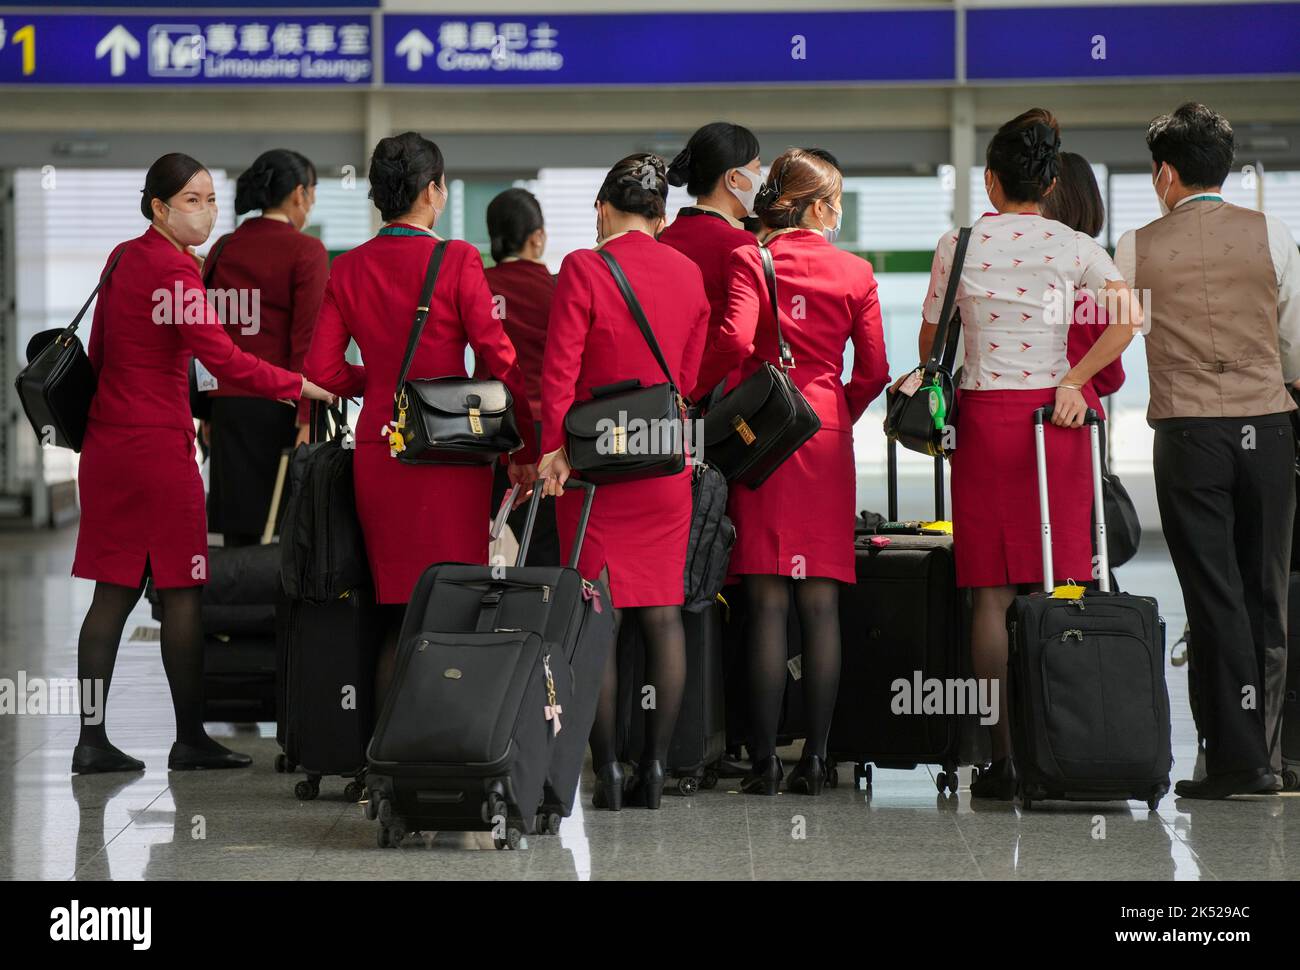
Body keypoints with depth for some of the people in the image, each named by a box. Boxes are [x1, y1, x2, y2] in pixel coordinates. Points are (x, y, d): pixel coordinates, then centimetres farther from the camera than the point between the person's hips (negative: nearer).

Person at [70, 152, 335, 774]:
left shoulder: (123, 258, 13)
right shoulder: (175, 271, -14)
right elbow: (224, 360, -21)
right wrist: (300, 387, -16)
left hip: (107, 441, 8)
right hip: (159, 448, -8)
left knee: (113, 593, 7)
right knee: (181, 594, 0)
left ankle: (91, 740, 4)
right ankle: (189, 740, 5)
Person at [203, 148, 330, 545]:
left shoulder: (223, 249, 9)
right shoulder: (305, 251, -7)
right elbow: (309, 339, -12)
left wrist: (208, 410, 18)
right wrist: (308, 416, -14)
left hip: (230, 404, 5)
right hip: (283, 404, -5)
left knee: (239, 532, 3)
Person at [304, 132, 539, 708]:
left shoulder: (348, 270, 5)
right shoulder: (457, 261, -7)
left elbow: (323, 370, 4)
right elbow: (500, 361, -7)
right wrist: (526, 451, 0)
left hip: (378, 449, 4)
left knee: (398, 615, 10)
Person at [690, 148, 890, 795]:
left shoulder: (748, 261, 0)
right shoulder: (854, 273, 5)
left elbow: (736, 339, -16)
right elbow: (872, 371, 4)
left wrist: (694, 393, -2)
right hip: (827, 439, 1)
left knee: (767, 602, -2)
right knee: (820, 603, 3)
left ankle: (764, 759, -4)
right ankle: (815, 757, 2)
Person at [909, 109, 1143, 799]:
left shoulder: (958, 245, 2)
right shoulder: (1071, 246, 1)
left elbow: (930, 341, 10)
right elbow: (1128, 318, -12)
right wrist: (1074, 380, -7)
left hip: (983, 416, 0)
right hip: (1055, 412, 0)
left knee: (993, 595, 1)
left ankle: (1003, 759, -2)